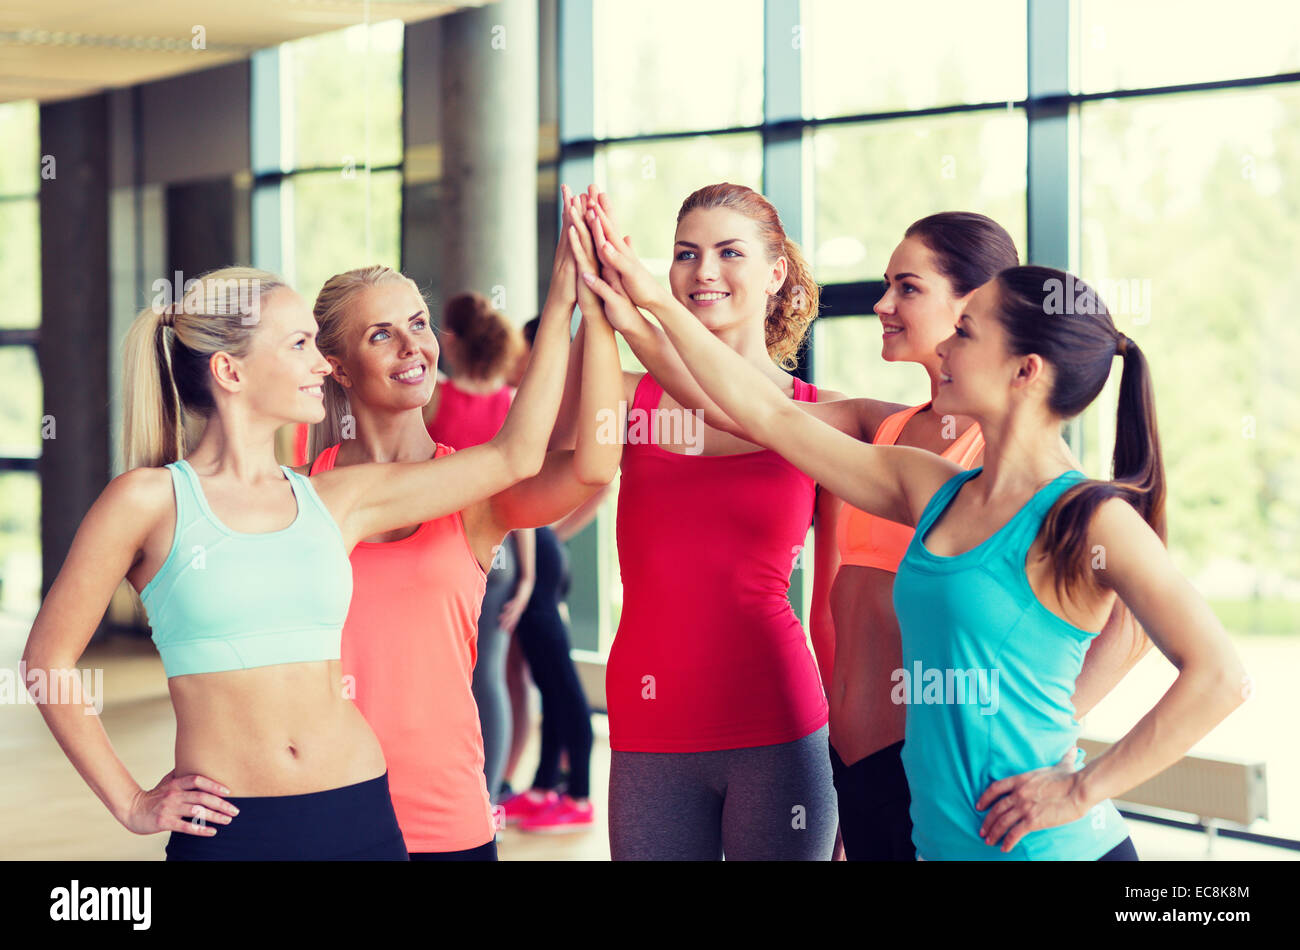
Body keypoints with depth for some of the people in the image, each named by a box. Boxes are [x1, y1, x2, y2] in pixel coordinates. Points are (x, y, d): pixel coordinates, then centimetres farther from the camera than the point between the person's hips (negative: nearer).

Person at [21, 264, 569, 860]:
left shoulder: (333, 499, 8)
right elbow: (48, 659, 2)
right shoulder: (149, 501, -3)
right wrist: (131, 804, 0)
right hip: (226, 828, -3)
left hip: (359, 814, 4)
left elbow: (514, 456, 8)